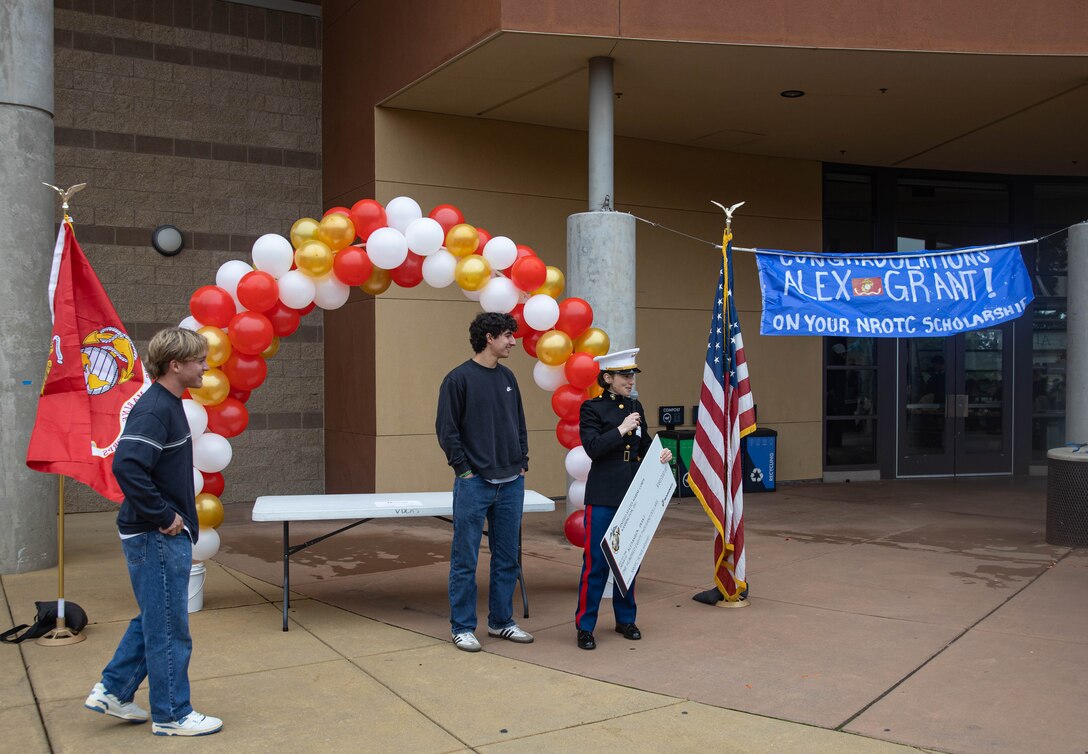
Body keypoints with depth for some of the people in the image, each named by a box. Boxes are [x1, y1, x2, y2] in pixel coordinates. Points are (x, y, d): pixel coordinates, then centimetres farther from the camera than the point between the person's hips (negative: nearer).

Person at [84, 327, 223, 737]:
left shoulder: (168, 405, 11)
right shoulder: (154, 409, -20)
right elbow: (126, 465, -32)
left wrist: (169, 515, 13)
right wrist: (163, 516, -24)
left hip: (163, 536, 10)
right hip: (158, 538, -10)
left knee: (153, 620, 21)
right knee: (168, 627, 2)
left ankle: (112, 690, 32)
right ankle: (172, 715, 15)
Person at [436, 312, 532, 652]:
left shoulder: (507, 378, 11)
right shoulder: (459, 378, -8)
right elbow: (446, 429, -9)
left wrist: (522, 463, 10)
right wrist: (465, 470, -11)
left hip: (511, 484, 6)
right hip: (475, 484, -6)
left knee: (507, 558, 13)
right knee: (465, 560, 2)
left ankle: (501, 621, 25)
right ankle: (462, 627, 13)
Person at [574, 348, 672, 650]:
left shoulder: (635, 406, 10)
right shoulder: (592, 408, -7)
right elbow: (592, 448, -17)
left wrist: (660, 454, -3)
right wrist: (622, 429, -19)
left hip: (633, 495, 6)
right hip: (603, 497, -6)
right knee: (596, 562, -3)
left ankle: (625, 619, 27)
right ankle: (585, 627, 7)